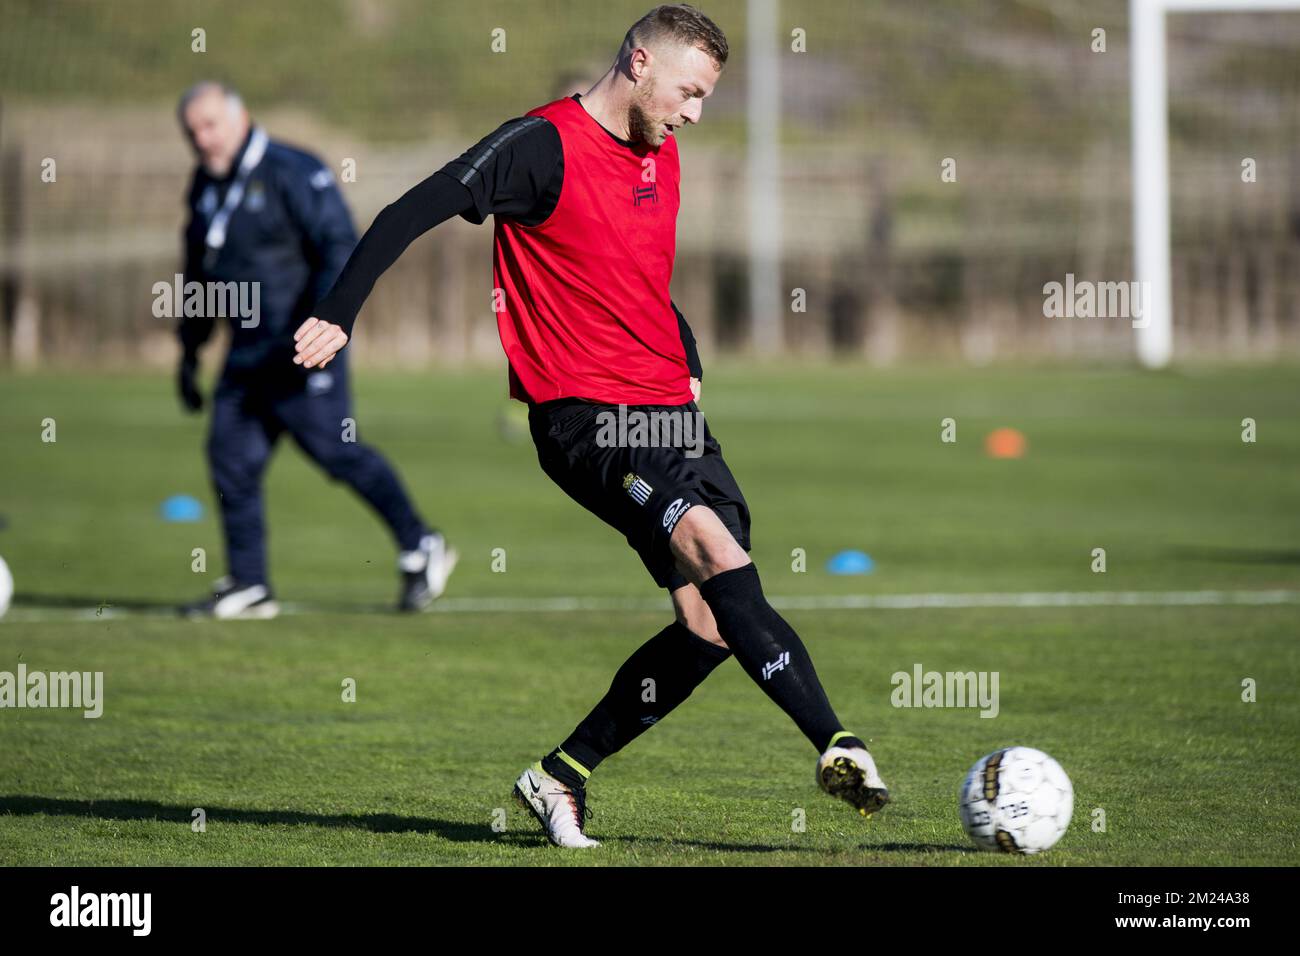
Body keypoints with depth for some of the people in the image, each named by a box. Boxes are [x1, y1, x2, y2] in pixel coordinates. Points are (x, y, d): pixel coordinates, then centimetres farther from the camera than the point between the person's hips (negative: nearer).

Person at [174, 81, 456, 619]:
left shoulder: (290, 172, -11)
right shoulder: (206, 187, 14)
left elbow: (341, 247, -17)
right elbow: (198, 273, 26)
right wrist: (190, 352, 24)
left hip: (302, 351, -8)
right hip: (247, 352, 8)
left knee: (335, 451, -9)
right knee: (231, 457, 1)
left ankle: (420, 550, 5)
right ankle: (248, 588, 7)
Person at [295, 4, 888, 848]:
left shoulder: (663, 158, 17)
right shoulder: (544, 146, -8)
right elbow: (411, 214, -11)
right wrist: (339, 314, -17)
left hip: (669, 411, 8)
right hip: (582, 415, -8)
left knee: (714, 625, -3)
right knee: (716, 549, -28)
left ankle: (561, 778, 11)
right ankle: (837, 747, -29)